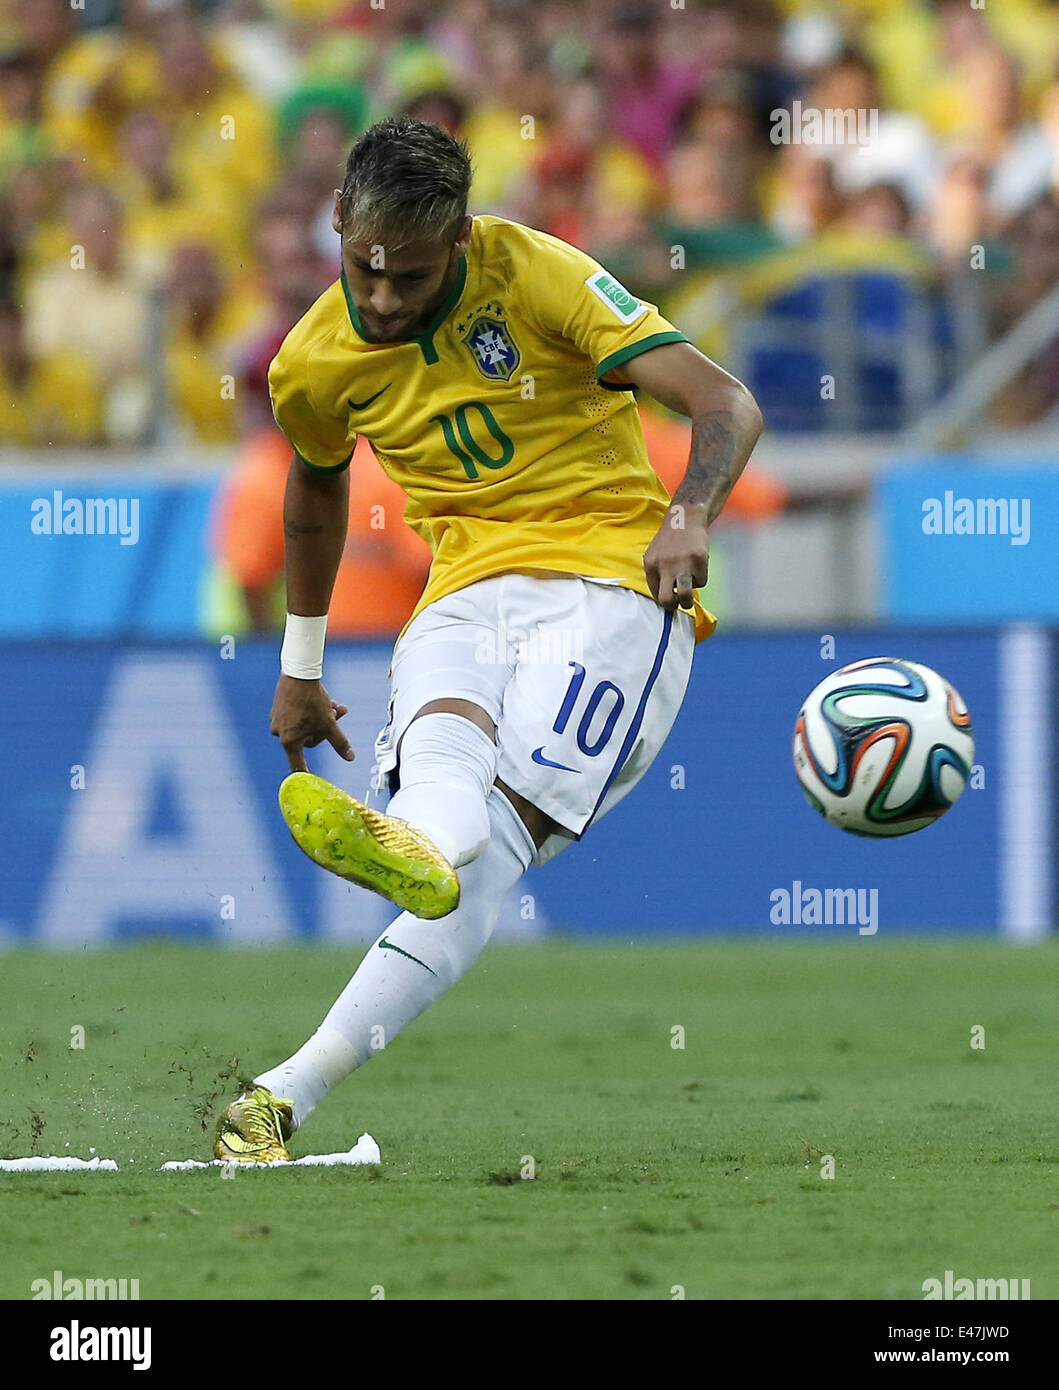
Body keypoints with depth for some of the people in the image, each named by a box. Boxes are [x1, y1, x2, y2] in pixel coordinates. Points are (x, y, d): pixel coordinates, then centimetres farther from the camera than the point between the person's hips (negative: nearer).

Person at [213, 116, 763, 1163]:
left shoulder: (538, 275, -7)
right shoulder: (316, 365, 7)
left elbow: (726, 403, -13)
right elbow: (316, 487, 31)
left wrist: (691, 515, -34)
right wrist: (299, 669, 38)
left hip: (609, 577, -3)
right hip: (466, 594, 3)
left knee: (486, 855, -27)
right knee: (443, 730, -38)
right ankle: (421, 848, -73)